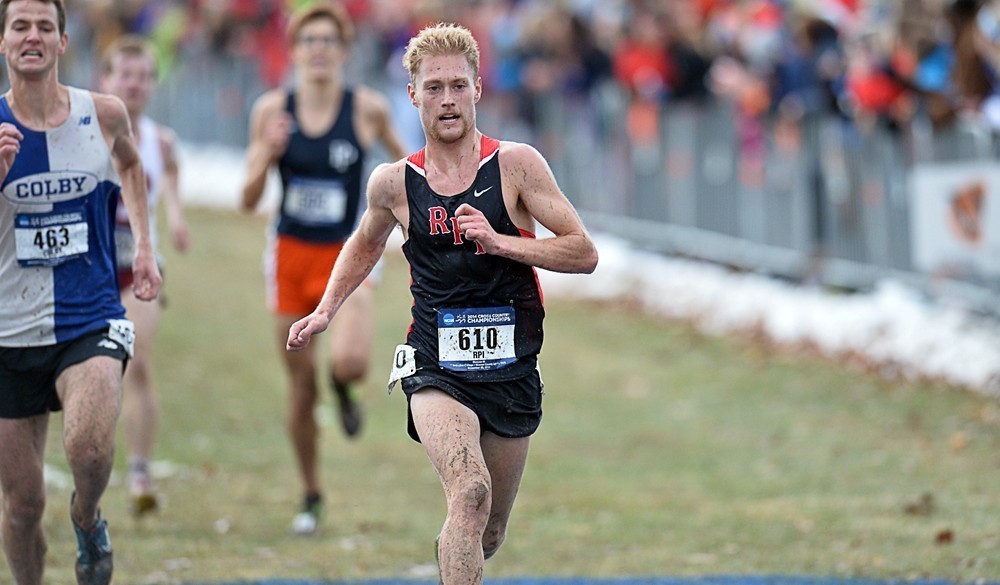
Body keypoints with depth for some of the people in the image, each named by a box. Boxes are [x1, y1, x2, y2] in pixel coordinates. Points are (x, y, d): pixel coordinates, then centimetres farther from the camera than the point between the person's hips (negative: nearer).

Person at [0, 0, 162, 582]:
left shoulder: (104, 114, -1)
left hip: (91, 320, 0)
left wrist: (144, 245, 16)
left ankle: (88, 521, 5)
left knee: (90, 448, -28)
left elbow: (131, 165, 24)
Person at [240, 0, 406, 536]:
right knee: (300, 383, 7)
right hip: (291, 253, 2)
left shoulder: (367, 108, -7)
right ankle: (311, 495, 26)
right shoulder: (272, 110, -3)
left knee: (350, 361, -27)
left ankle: (344, 389, 13)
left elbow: (400, 154, 14)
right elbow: (249, 200, -3)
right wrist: (268, 153, -18)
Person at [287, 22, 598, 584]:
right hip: (435, 364, -1)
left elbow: (584, 253, -7)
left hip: (512, 368, 1)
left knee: (489, 534, 13)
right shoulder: (394, 183, 1)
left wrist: (499, 242, -18)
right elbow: (365, 247, 24)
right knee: (470, 492, -28)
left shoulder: (516, 164, -5)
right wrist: (324, 312, 12)